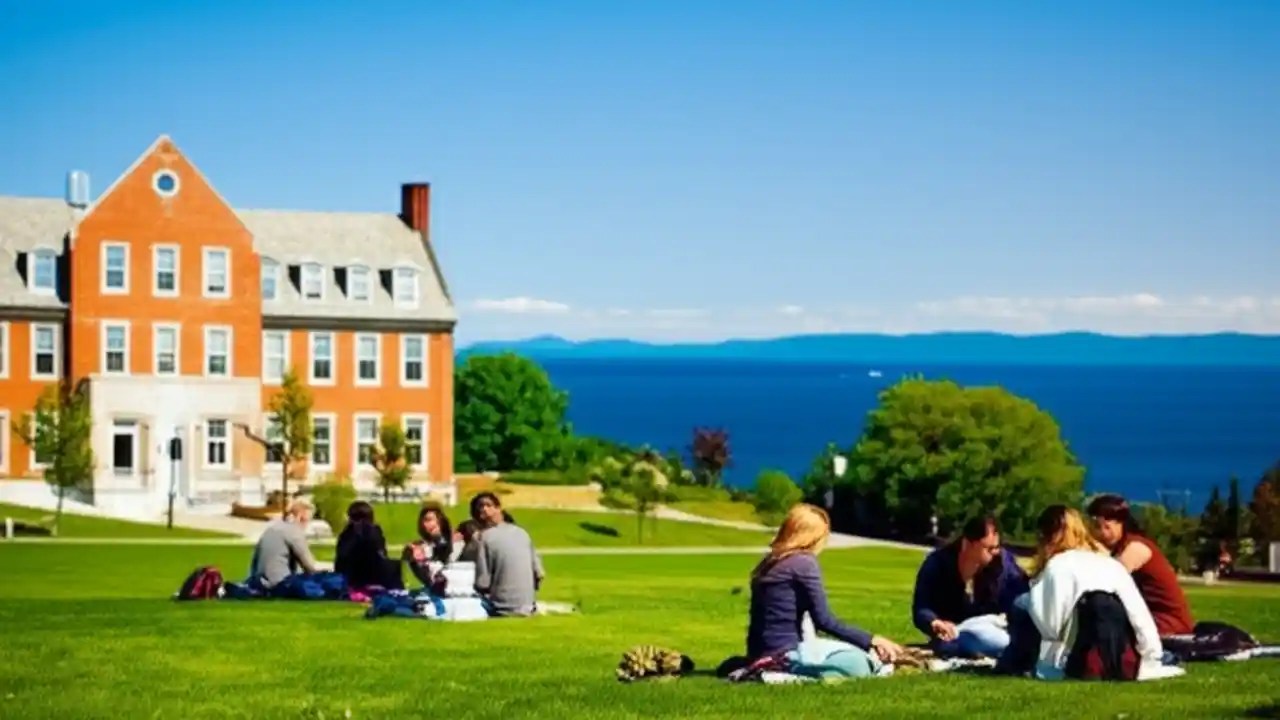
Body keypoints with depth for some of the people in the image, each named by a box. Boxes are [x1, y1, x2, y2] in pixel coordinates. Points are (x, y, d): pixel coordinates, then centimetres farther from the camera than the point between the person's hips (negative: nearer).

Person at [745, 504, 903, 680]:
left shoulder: (769, 563, 14)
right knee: (860, 665, -8)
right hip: (784, 654, -9)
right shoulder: (804, 562, -11)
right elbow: (824, 620, -14)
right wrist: (871, 640, -9)